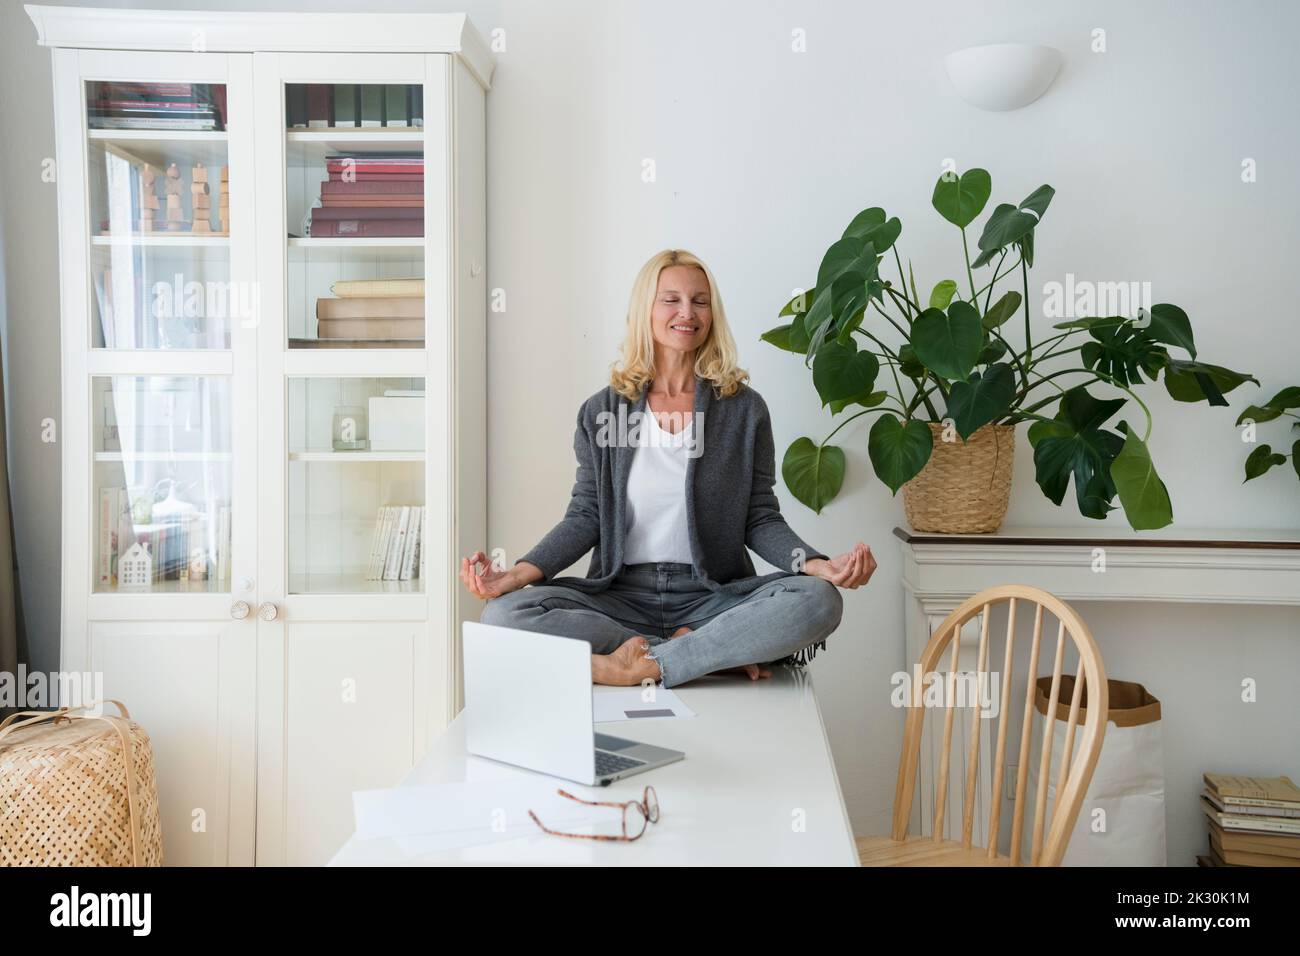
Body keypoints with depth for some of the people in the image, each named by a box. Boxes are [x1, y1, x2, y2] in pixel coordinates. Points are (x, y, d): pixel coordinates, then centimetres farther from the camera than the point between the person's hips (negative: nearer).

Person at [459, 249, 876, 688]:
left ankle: (637, 666, -24)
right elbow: (585, 516, 4)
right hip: (621, 596, 1)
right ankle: (721, 654, -20)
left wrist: (819, 565, -15)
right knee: (504, 613, -26)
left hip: (714, 597, -1)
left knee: (817, 599, -29)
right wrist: (518, 573, -12)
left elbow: (760, 519, 5)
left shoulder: (744, 409, 6)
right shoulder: (601, 411, 8)